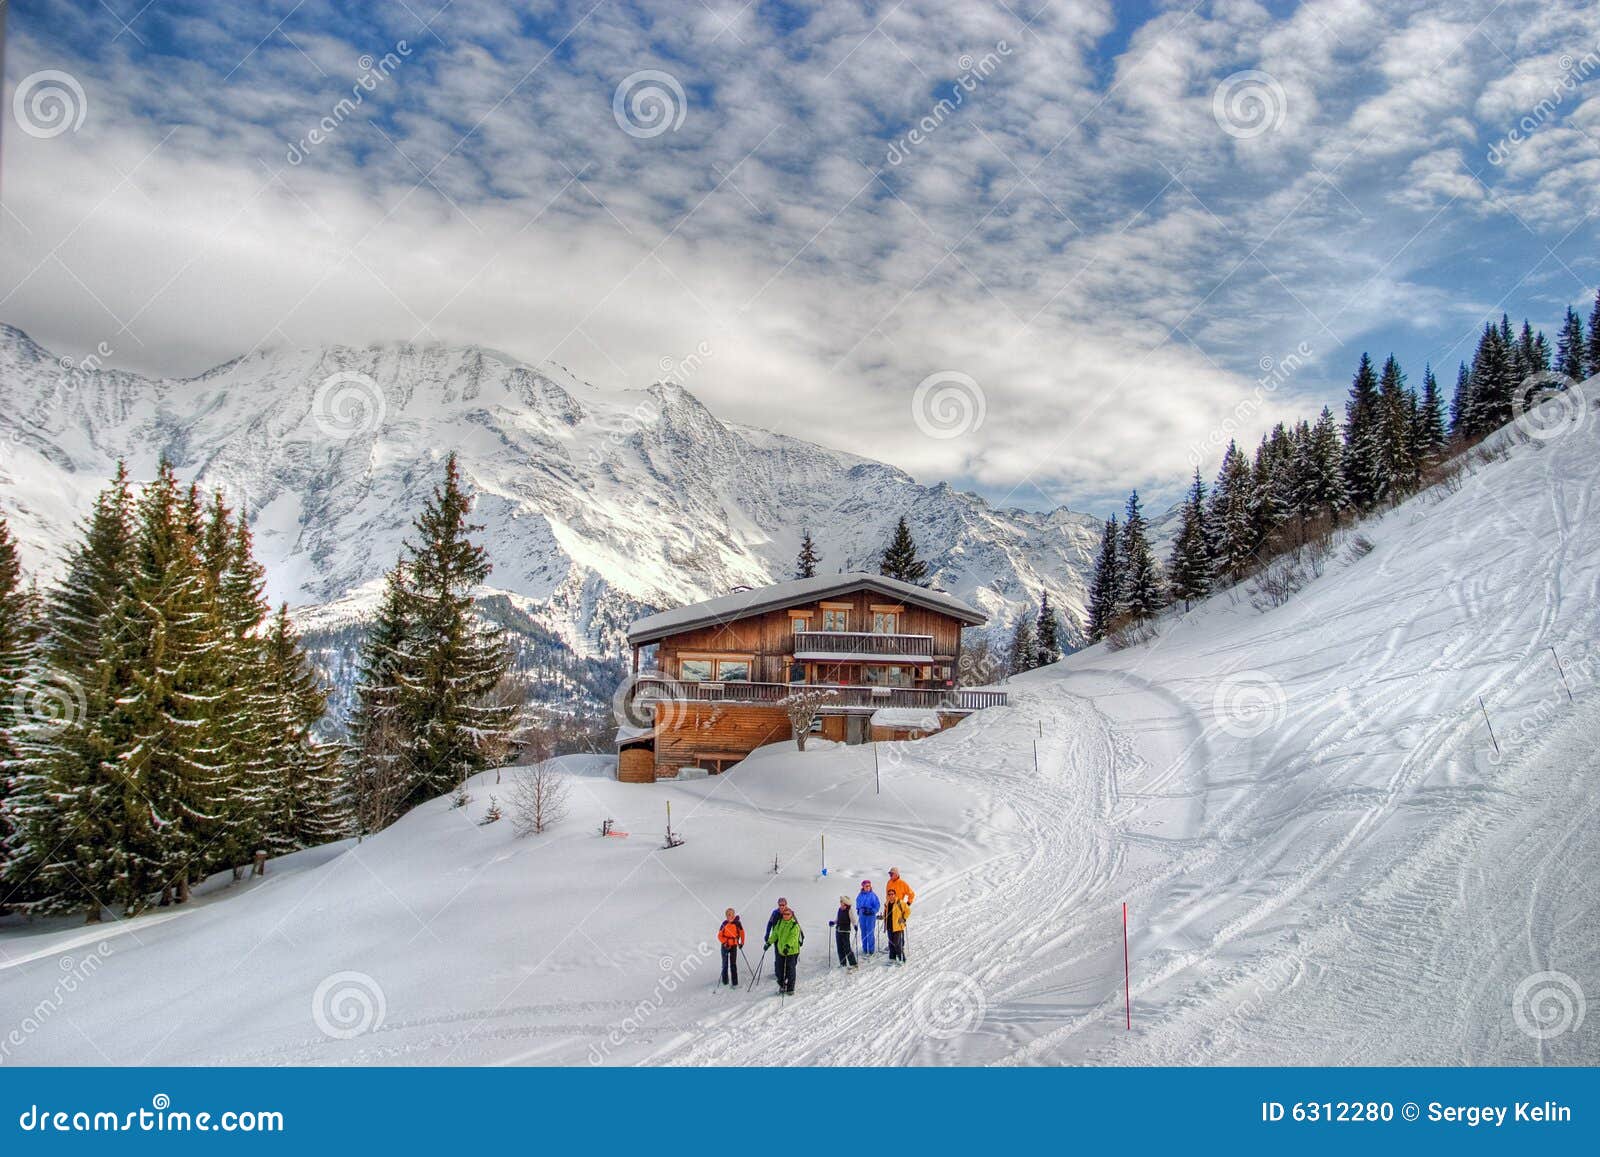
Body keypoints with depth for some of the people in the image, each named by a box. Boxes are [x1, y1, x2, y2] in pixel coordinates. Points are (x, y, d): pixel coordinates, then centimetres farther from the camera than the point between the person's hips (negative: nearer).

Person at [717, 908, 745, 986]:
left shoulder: (737, 923, -8)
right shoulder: (725, 924, -8)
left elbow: (742, 932, 7)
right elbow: (719, 935, -4)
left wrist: (742, 942, 9)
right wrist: (724, 943, -16)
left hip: (734, 945, -1)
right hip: (725, 946, 1)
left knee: (733, 964, -3)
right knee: (725, 963, 8)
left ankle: (735, 983, -1)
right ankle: (725, 981, 23)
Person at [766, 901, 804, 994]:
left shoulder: (795, 925, -12)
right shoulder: (780, 922, 7)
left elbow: (793, 937, -24)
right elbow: (775, 933, 16)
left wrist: (788, 946, -38)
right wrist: (769, 942, 10)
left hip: (792, 951, -5)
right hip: (781, 950, 5)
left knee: (790, 970, 1)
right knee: (779, 969, 8)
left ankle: (790, 989, 12)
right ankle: (782, 986, 27)